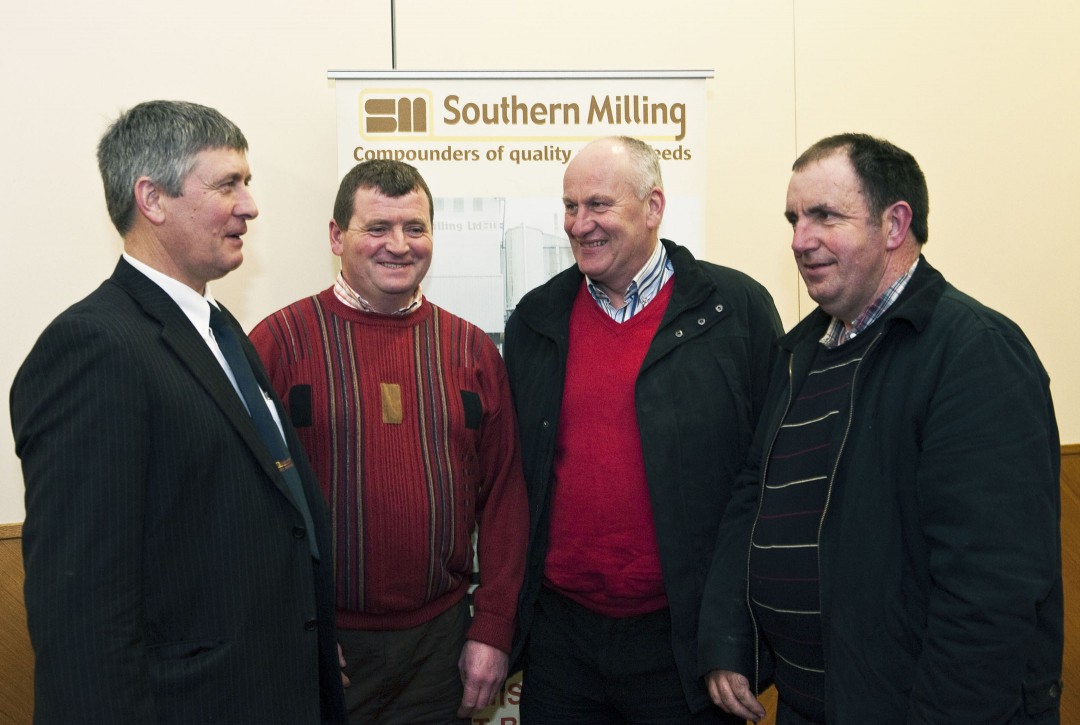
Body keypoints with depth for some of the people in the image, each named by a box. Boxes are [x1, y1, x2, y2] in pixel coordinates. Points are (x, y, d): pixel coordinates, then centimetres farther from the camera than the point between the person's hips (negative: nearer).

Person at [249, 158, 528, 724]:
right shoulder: (281, 340, -6)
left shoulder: (471, 349, 4)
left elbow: (503, 495, 4)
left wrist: (493, 630, 1)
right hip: (319, 645, -2)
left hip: (441, 639, 3)